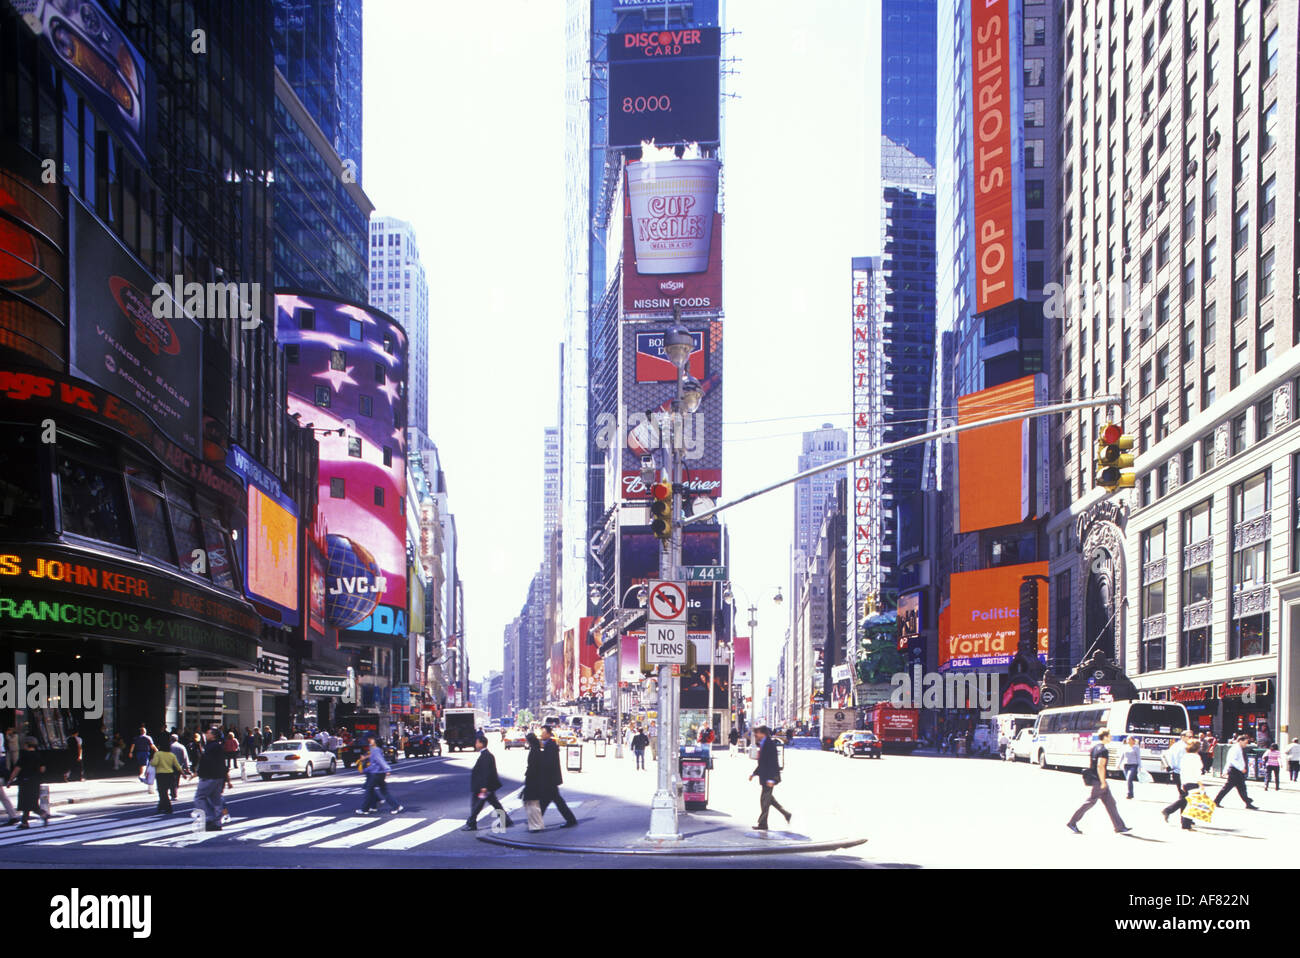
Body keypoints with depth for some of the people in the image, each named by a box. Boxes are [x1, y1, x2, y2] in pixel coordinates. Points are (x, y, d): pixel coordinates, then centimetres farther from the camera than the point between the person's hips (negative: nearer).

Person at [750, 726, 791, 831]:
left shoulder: (770, 744, -18)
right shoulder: (762, 744, 12)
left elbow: (773, 762, -22)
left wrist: (771, 779, -24)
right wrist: (754, 773, 20)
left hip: (770, 777, -10)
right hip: (764, 777, 10)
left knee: (764, 799, -5)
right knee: (769, 798, 16)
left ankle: (762, 824, 1)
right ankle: (786, 815, 25)